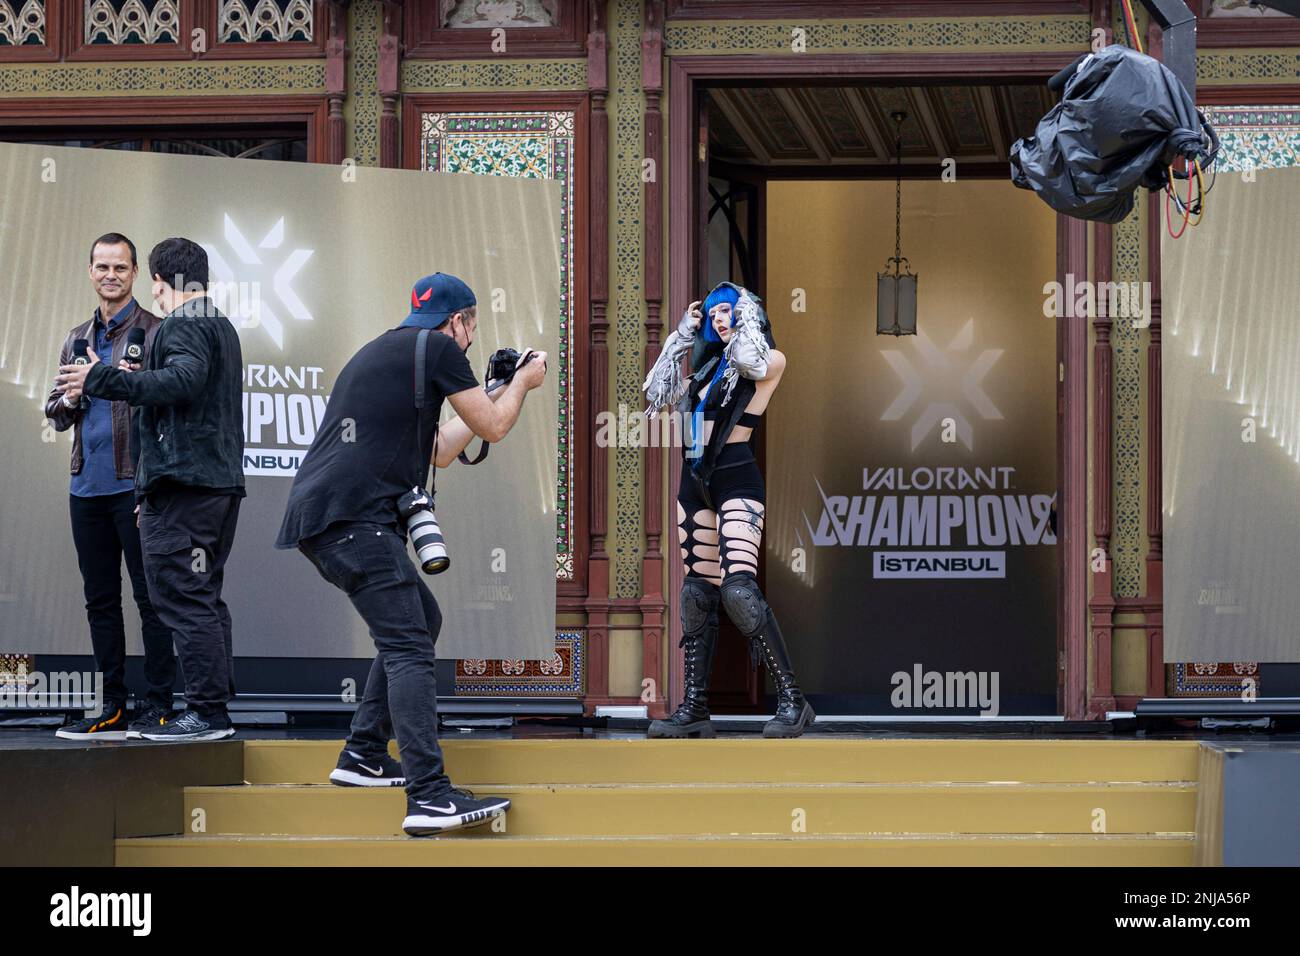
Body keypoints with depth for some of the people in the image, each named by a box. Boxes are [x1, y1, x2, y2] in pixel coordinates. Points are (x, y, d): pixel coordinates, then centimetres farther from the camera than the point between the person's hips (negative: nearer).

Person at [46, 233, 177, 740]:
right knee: (100, 598, 9)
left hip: (134, 484, -7)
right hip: (87, 485, 7)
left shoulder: (155, 332, -2)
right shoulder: (77, 338, 17)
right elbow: (54, 411, 20)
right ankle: (113, 707, 14)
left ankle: (158, 705, -2)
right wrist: (69, 401, -2)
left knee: (150, 596, -5)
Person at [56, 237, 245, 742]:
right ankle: (217, 708, 17)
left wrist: (102, 379, -24)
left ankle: (207, 710, -10)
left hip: (184, 481, -10)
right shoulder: (222, 326, 22)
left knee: (182, 596, -9)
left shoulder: (182, 326, -8)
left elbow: (183, 380, -26)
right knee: (204, 596, 14)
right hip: (222, 481, 10)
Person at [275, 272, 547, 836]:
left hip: (320, 519, 10)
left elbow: (438, 451, 33)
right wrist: (522, 383, 25)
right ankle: (430, 798, -22)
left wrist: (497, 391, 37)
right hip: (354, 516, -10)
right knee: (409, 647, -13)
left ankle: (364, 757, 21)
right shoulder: (436, 346, 1)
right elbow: (493, 427, 6)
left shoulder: (380, 352, 28)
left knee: (421, 621, 21)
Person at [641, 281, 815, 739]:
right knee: (697, 595, 5)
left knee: (738, 589, -22)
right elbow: (660, 392, 21)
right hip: (695, 483, 8)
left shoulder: (771, 361, -2)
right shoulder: (709, 366, 18)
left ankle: (791, 700, -19)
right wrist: (682, 335, 20)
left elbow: (751, 362, -25)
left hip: (737, 481, -8)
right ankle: (695, 708, 8)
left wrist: (747, 318, -8)